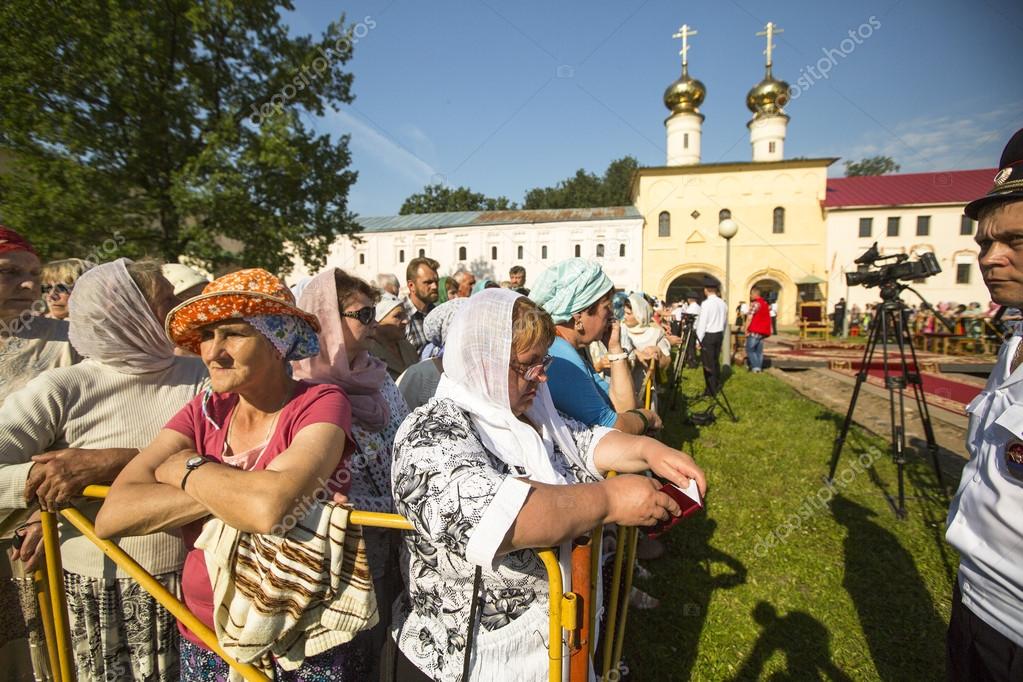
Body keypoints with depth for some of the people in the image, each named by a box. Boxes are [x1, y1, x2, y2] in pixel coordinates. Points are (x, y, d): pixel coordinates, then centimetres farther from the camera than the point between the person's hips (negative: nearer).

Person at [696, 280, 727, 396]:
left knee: (708, 363, 0)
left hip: (708, 335, -7)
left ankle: (711, 390, 4)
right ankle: (717, 386, 26)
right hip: (719, 334, 7)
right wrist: (722, 335, 20)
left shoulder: (706, 303, -15)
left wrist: (699, 340, -12)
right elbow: (725, 322, 10)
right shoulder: (723, 303, 6)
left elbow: (702, 323, -16)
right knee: (716, 361, 17)